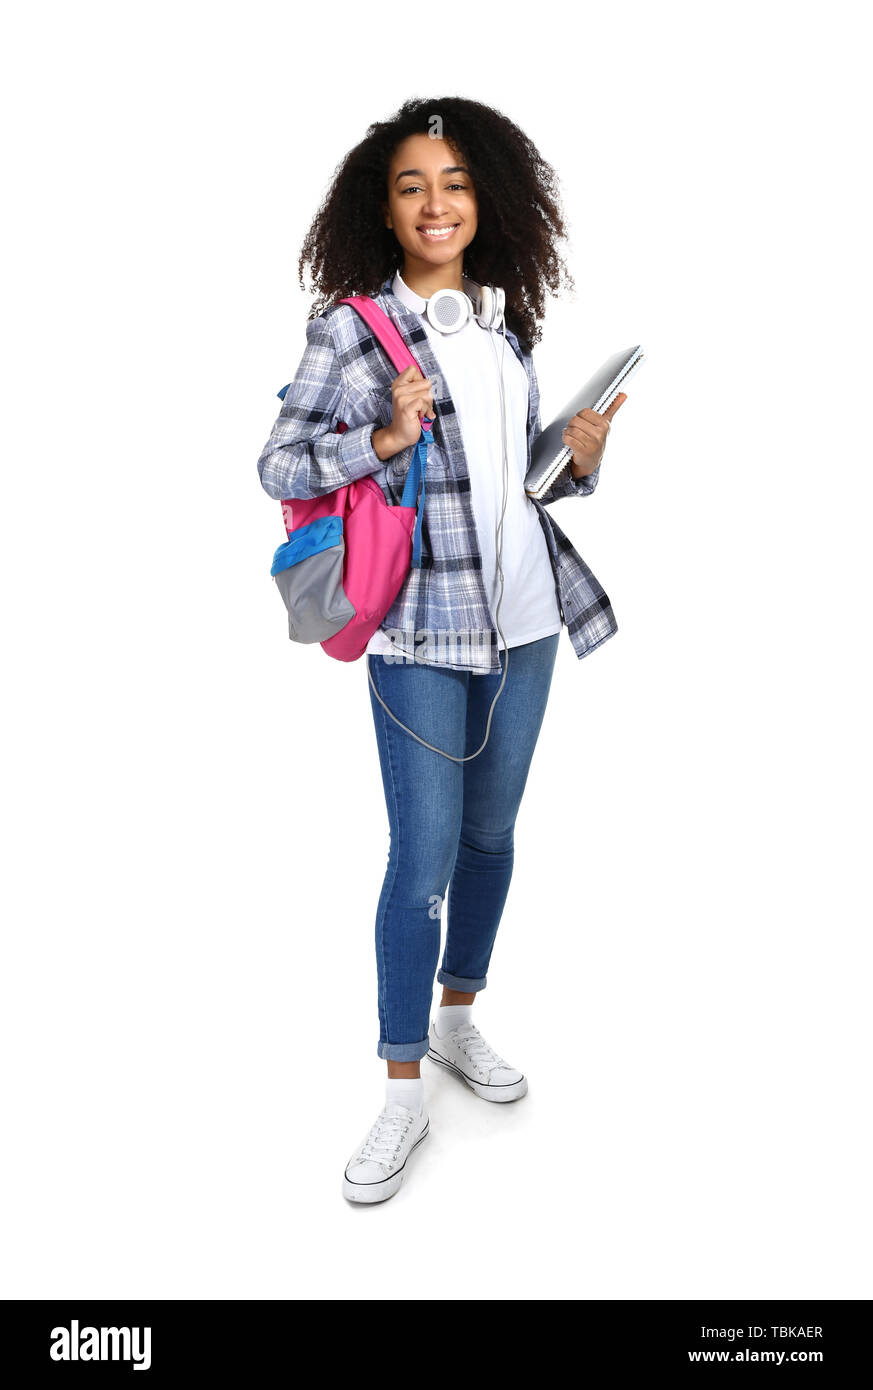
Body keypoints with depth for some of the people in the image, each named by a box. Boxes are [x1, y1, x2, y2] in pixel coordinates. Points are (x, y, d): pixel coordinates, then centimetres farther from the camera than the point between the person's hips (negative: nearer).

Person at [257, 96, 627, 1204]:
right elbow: (276, 466, -7)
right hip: (423, 627, -6)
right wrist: (384, 438, -21)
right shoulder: (351, 324, -6)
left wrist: (581, 458, -2)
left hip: (525, 614, 6)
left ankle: (457, 1020, 35)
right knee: (425, 855, -4)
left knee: (492, 834, 15)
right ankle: (404, 1093, 11)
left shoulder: (502, 321, 11)